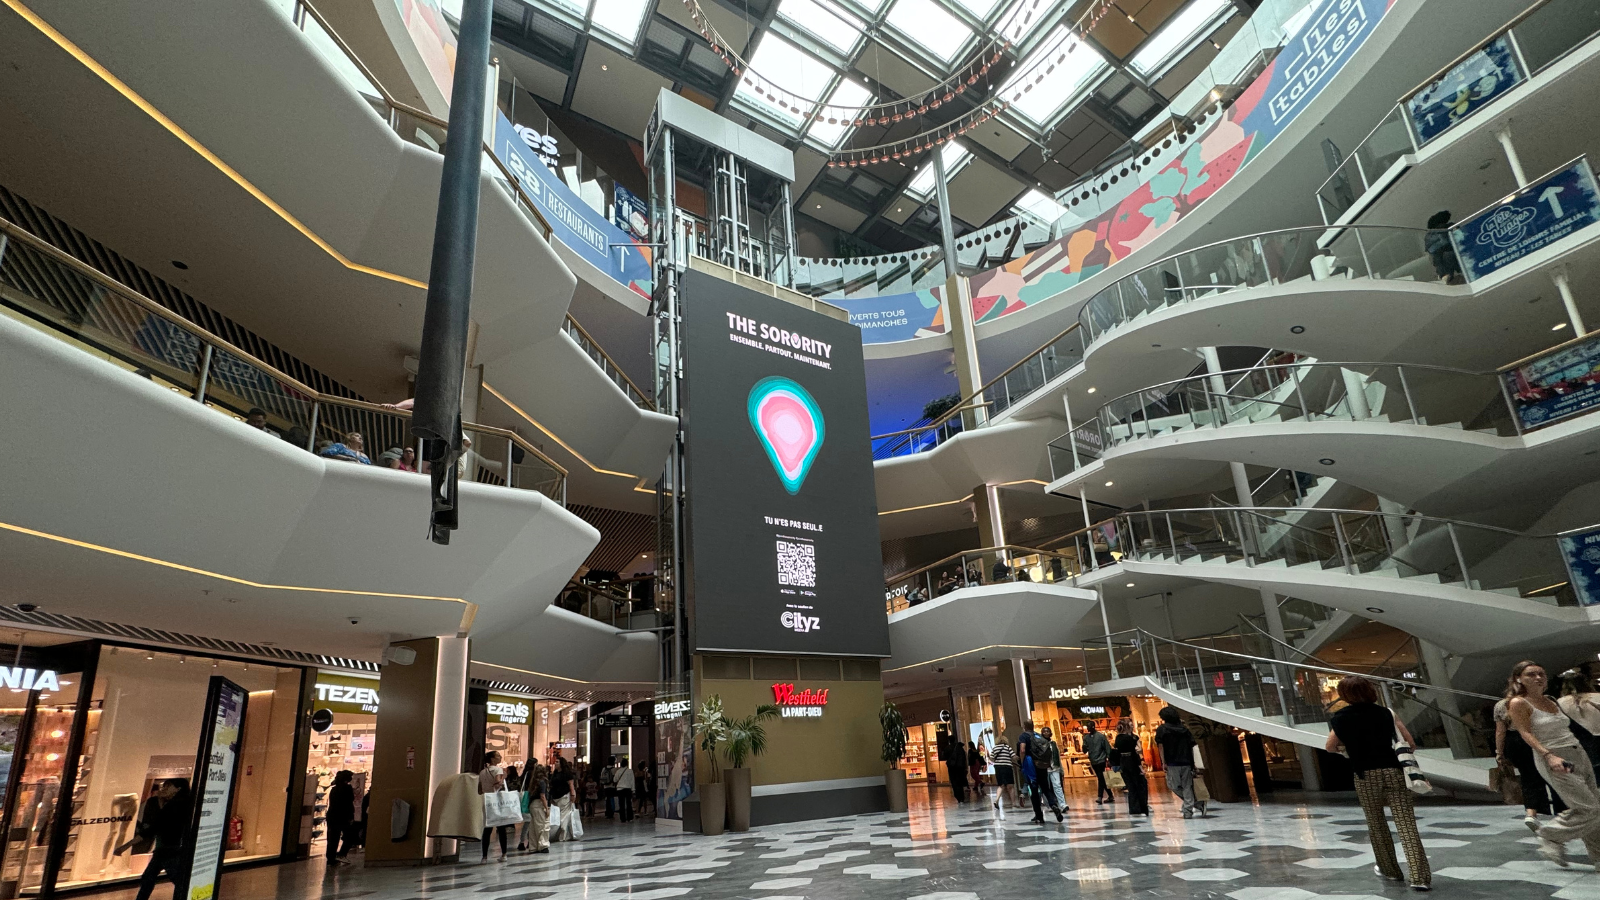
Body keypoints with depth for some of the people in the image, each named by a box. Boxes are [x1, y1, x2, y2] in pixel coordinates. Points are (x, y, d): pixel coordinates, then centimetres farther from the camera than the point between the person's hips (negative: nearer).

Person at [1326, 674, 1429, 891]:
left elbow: (1330, 748, 10)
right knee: (1406, 825, -1)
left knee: (1376, 824, 17)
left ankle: (1389, 869, 28)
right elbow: (1410, 743, 8)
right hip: (1393, 771, 2)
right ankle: (1419, 877, -8)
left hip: (1366, 776, -2)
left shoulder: (1341, 717, 1)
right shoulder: (1385, 712, 7)